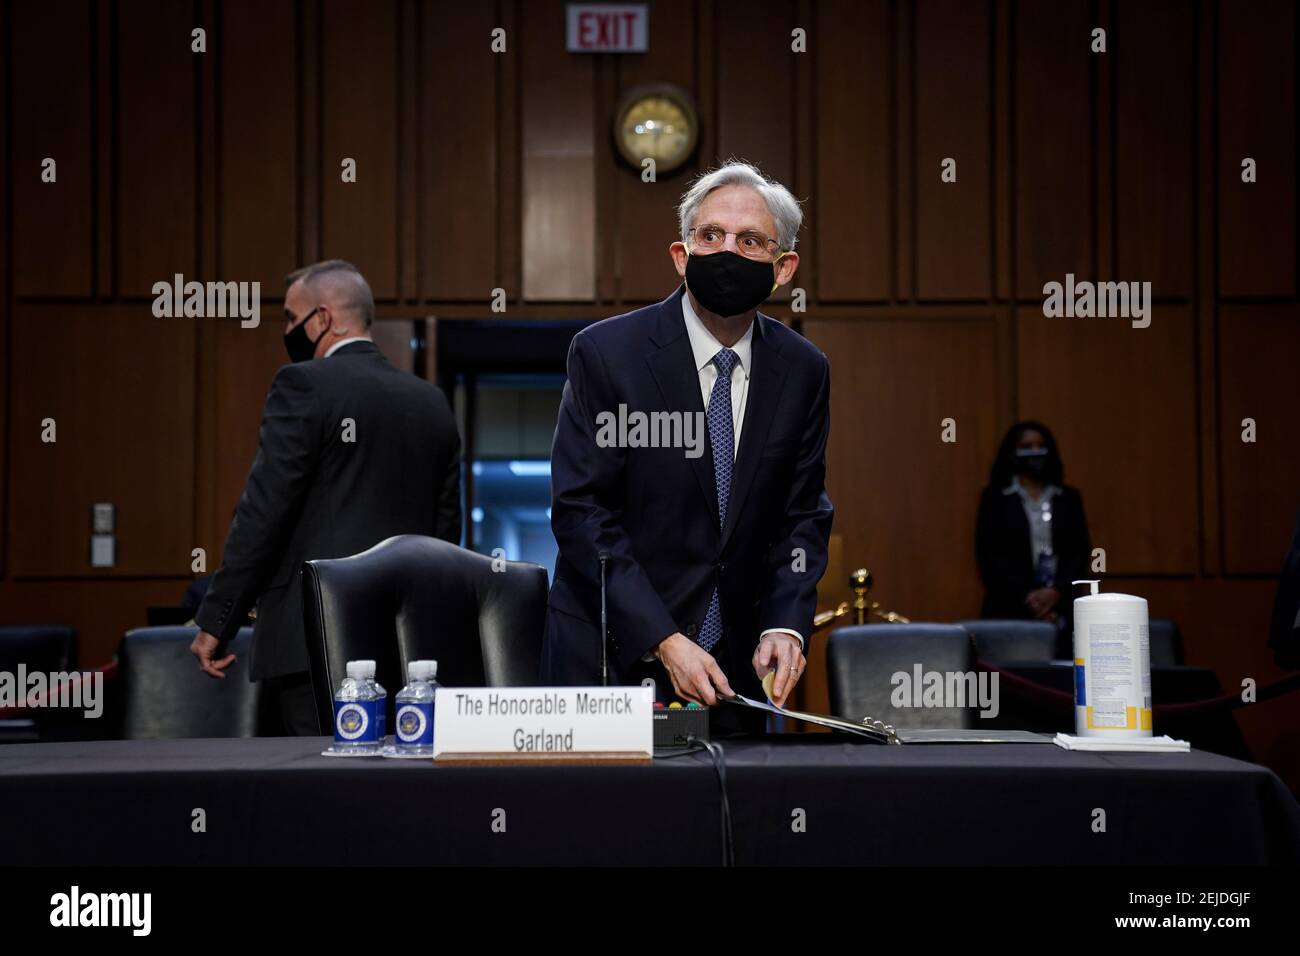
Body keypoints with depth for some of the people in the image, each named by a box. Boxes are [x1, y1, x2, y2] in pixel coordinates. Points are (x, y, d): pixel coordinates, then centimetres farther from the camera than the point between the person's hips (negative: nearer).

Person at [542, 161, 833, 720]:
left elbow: (803, 514, 6)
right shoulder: (604, 353, -11)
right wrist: (663, 641, -20)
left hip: (735, 661, 3)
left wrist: (785, 626, -11)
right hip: (611, 656, -3)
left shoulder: (803, 370, 1)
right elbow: (580, 509, -14)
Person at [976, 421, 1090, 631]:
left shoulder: (1069, 498, 13)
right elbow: (990, 556, -2)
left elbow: (1080, 551, 8)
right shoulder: (994, 498, 5)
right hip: (1010, 611, -2)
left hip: (1061, 610, 2)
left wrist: (1056, 592, -8)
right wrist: (1027, 597, -11)